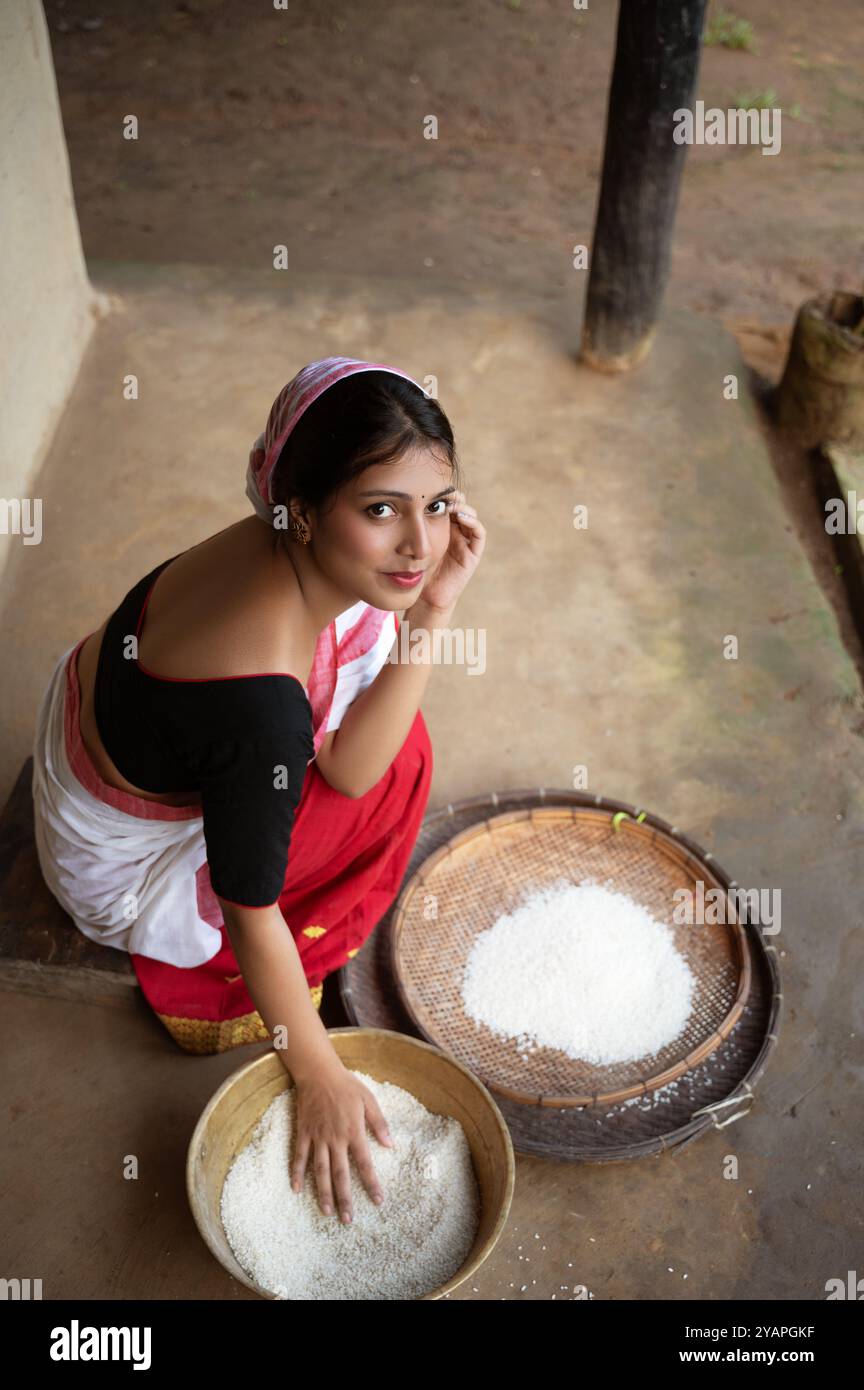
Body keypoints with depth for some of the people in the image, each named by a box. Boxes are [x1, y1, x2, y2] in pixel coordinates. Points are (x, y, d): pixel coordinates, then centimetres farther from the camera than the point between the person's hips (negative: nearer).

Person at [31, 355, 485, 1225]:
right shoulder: (261, 702, -42)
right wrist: (319, 1079, -14)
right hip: (124, 863, -7)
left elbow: (347, 762, -17)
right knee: (396, 763, -5)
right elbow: (252, 914, -28)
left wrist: (434, 608, -27)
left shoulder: (302, 556, -20)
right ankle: (209, 988, 10)